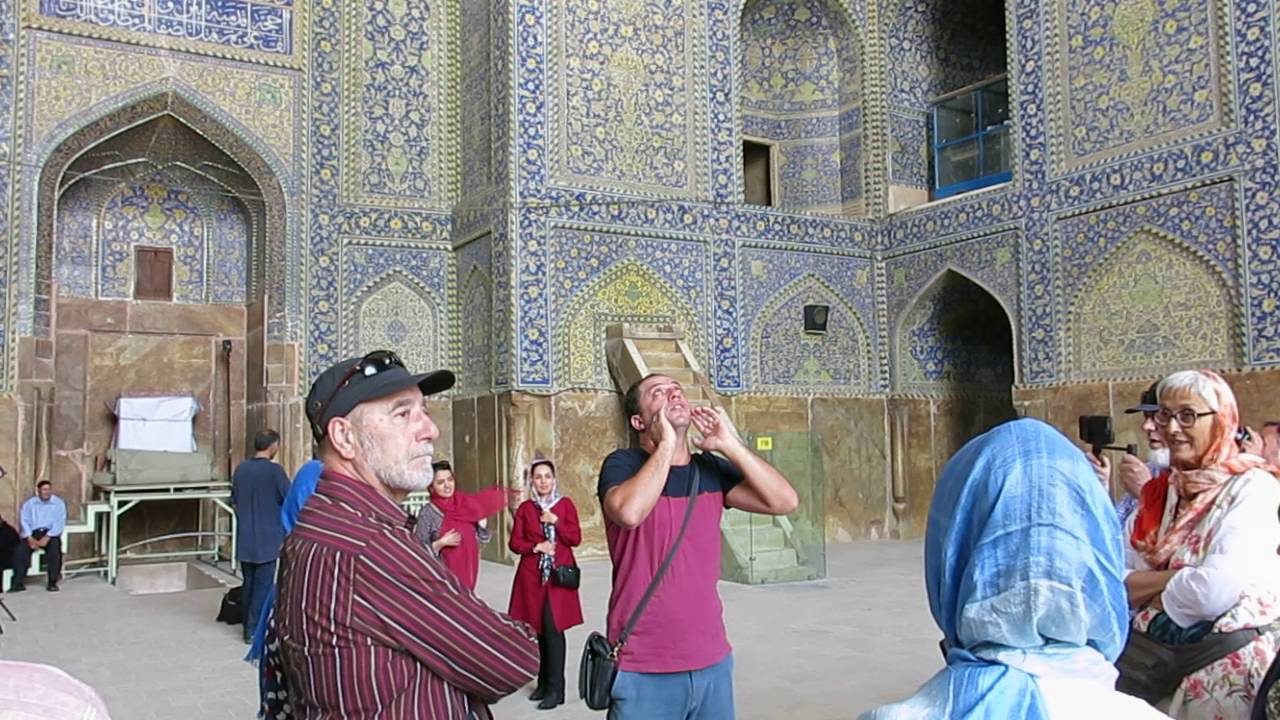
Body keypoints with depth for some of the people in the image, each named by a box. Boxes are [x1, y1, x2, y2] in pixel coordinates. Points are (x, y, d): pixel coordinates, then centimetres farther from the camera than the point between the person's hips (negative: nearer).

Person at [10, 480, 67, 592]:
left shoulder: (59, 503, 5)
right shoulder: (29, 503, 10)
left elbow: (60, 523, -5)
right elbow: (24, 521, 1)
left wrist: (47, 537, -19)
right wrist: (30, 538, -15)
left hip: (50, 533, -2)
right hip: (32, 533, 2)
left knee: (55, 550, -31)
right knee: (20, 551, -26)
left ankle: (52, 582, -23)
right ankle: (18, 583, -18)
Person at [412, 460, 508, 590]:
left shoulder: (466, 504, 4)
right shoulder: (427, 513, -8)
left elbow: (483, 538, 6)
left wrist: (481, 514, -5)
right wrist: (441, 543, -19)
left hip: (466, 571, 4)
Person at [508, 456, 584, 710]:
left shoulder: (566, 504, 4)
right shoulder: (525, 508, 7)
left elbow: (576, 538, -2)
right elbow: (514, 543, 4)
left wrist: (556, 521, -12)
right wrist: (536, 547, -11)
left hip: (559, 574, -2)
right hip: (532, 575, 2)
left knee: (553, 627, -9)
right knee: (538, 628, 4)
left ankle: (555, 688, -4)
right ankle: (544, 682, 18)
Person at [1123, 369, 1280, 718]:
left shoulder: (1252, 488, -7)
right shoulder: (1160, 490, 11)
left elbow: (1215, 591, -21)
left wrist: (1144, 587, -5)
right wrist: (1184, 580, -10)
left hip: (1226, 658, -5)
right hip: (1156, 650, 6)